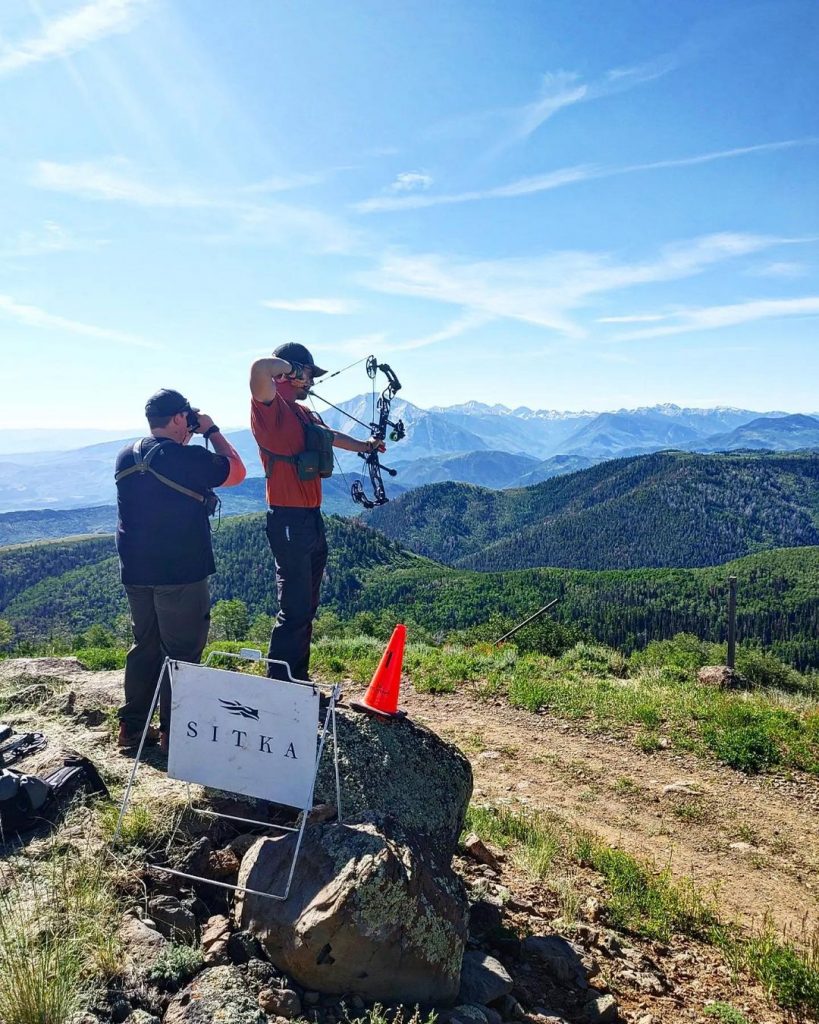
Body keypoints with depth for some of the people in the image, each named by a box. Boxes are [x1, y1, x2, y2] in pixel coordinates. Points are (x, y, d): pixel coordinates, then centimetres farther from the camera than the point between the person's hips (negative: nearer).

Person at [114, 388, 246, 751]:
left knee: (144, 645, 18)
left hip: (135, 571, 7)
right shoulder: (189, 458, -16)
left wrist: (183, 443, 16)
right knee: (181, 652, 5)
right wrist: (212, 431, 6)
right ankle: (172, 732, 12)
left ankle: (132, 727, 25)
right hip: (180, 573, -7)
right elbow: (236, 471, -2)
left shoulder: (125, 457, 5)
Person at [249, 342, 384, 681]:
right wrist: (290, 365, -13)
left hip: (312, 520, 10)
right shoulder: (270, 408, -11)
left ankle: (298, 681, 30)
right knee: (294, 611, -7)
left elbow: (331, 436, 34)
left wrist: (365, 446, 47)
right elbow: (259, 370, -32)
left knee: (306, 609, 17)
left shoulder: (304, 413, 15)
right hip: (289, 522, -10)